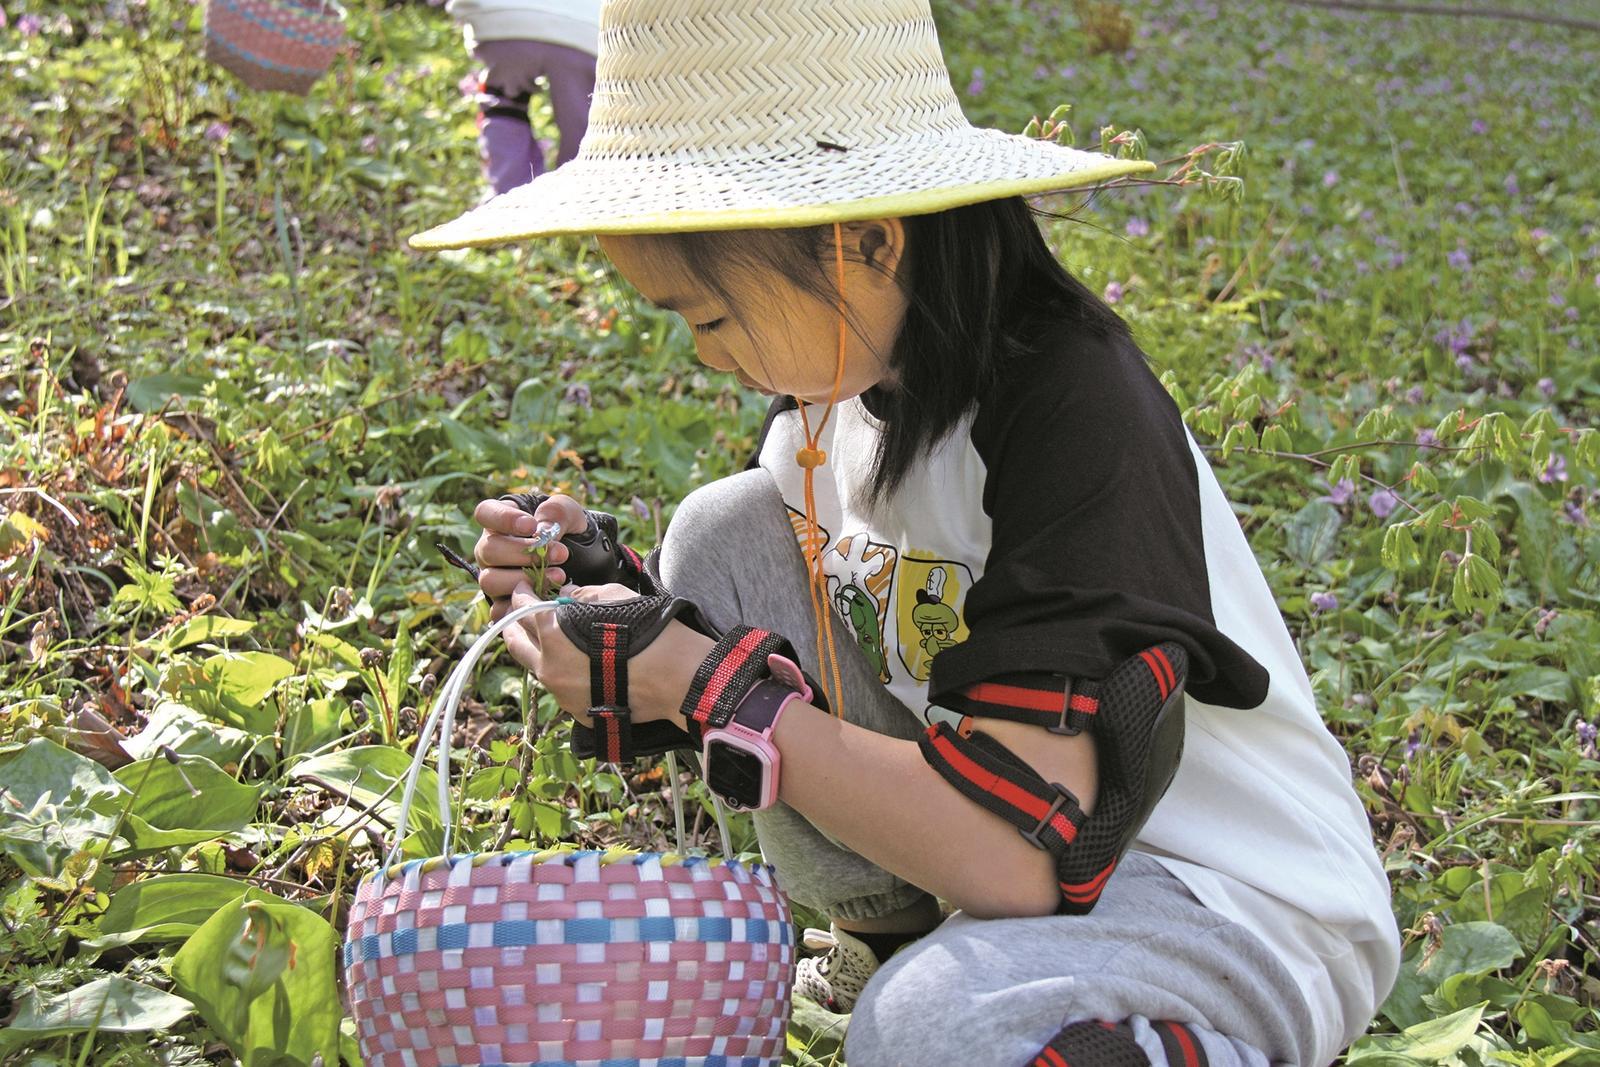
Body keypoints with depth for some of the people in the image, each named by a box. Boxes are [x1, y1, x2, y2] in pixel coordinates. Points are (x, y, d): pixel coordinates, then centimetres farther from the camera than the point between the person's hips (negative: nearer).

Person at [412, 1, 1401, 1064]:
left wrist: (702, 682, -25)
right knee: (725, 529, -4)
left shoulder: (1078, 417, -27)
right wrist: (611, 586, -9)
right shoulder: (841, 382, -3)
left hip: (1246, 904, -8)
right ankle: (884, 937, 8)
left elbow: (1014, 856, -31)